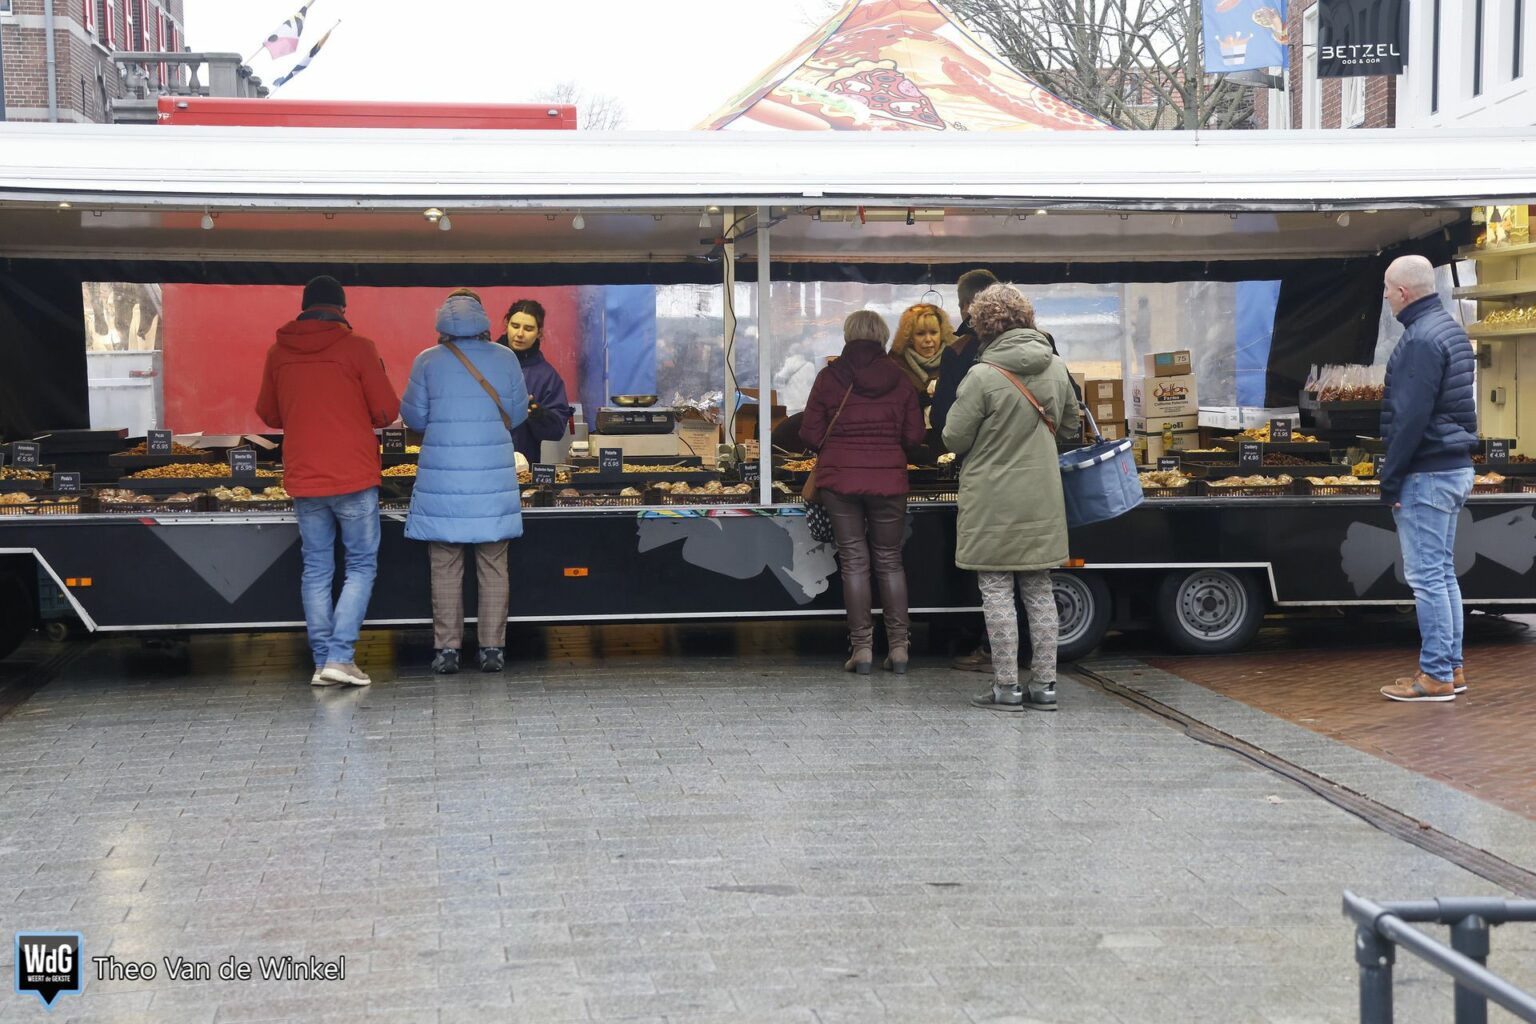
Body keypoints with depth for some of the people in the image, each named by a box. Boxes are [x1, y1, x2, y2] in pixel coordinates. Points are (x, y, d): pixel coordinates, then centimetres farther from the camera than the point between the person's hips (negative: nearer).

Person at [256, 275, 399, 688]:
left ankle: (322, 661, 9)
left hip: (303, 479, 3)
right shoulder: (357, 347, -8)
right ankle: (339, 656, -6)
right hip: (354, 478, -3)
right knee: (361, 566, 6)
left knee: (316, 570, 10)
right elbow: (387, 411, -6)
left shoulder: (278, 352, 3)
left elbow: (268, 414, 14)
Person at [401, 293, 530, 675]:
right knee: (493, 565, 7)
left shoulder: (428, 361, -3)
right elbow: (517, 414, 6)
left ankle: (446, 648, 5)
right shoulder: (505, 359, 1)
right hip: (494, 476, 1)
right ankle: (492, 648, 7)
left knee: (445, 567, 6)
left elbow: (414, 417, 2)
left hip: (442, 477, -1)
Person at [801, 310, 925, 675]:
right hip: (888, 480, 1)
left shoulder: (830, 377, -3)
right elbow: (914, 436, 1)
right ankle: (898, 647, 8)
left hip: (839, 478, -1)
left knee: (854, 561, 5)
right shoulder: (899, 379, 1)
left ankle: (862, 647, 2)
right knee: (889, 559, 11)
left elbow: (810, 434, -2)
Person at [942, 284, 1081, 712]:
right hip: (1042, 500, 5)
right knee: (1039, 592, 11)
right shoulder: (1056, 368, 1)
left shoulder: (982, 376, -17)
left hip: (993, 503, -5)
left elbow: (954, 439, -11)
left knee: (997, 592, 2)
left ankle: (1006, 688, 3)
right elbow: (1070, 425, 15)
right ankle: (1044, 685, 14)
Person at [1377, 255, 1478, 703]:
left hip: (1427, 474, -10)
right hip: (1455, 466, 10)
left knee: (1426, 577, -5)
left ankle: (1436, 675, -2)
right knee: (1442, 573, 15)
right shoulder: (1450, 328, 14)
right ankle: (1452, 668, 20)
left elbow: (1410, 417, -22)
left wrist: (1390, 479, -15)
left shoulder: (1421, 339, -18)